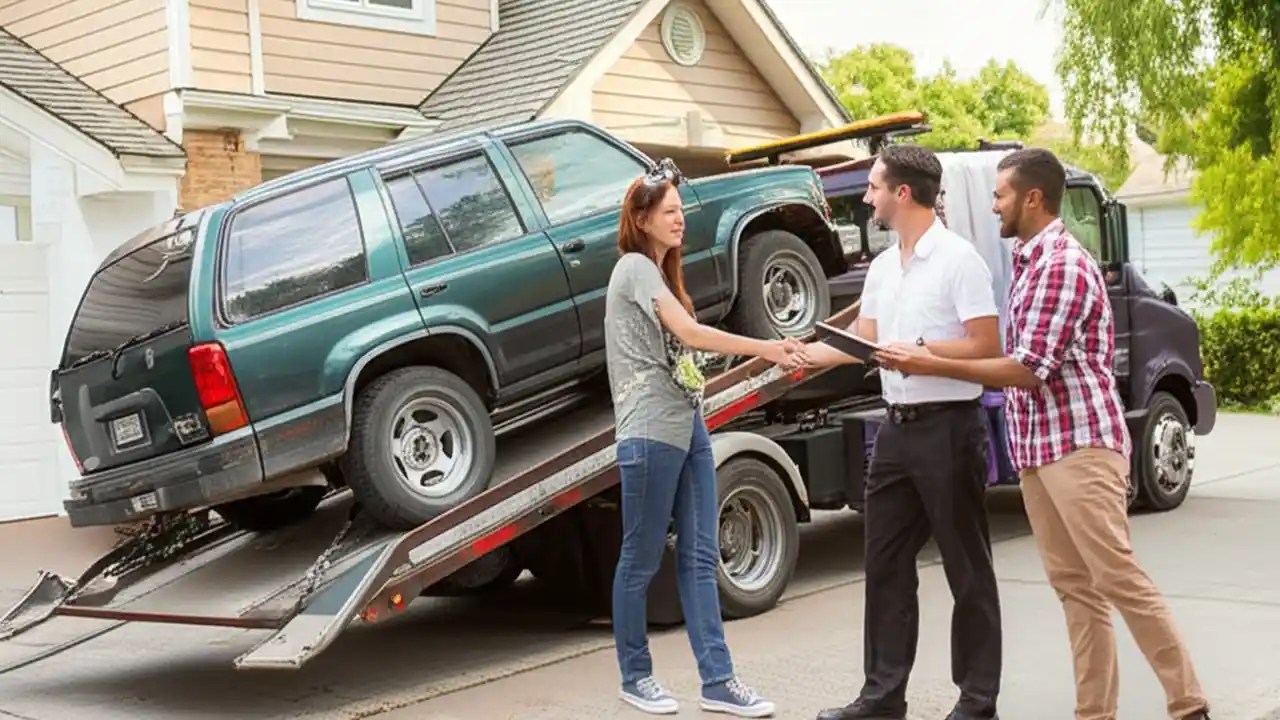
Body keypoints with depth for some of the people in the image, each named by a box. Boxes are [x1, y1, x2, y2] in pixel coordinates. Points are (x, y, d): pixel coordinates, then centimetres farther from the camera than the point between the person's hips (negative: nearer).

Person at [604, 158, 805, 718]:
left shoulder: (660, 271, 20)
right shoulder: (634, 267, -9)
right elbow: (690, 333, -21)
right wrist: (768, 349, -26)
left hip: (688, 426, 9)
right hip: (650, 435, -9)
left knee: (699, 557, 5)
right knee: (641, 561, 2)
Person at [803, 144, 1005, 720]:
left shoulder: (958, 259, -11)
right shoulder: (882, 266, 13)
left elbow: (986, 348, -15)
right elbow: (860, 342, 16)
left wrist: (919, 349, -19)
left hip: (948, 428, -8)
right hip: (897, 428, 8)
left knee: (967, 570, 2)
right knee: (885, 565, 11)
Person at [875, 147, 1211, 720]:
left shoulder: (1063, 264, -15)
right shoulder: (1028, 263, 15)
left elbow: (1029, 370, -19)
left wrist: (932, 365, -16)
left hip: (1080, 444, -9)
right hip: (1037, 448, 9)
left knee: (1118, 580, -6)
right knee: (1072, 584, 9)